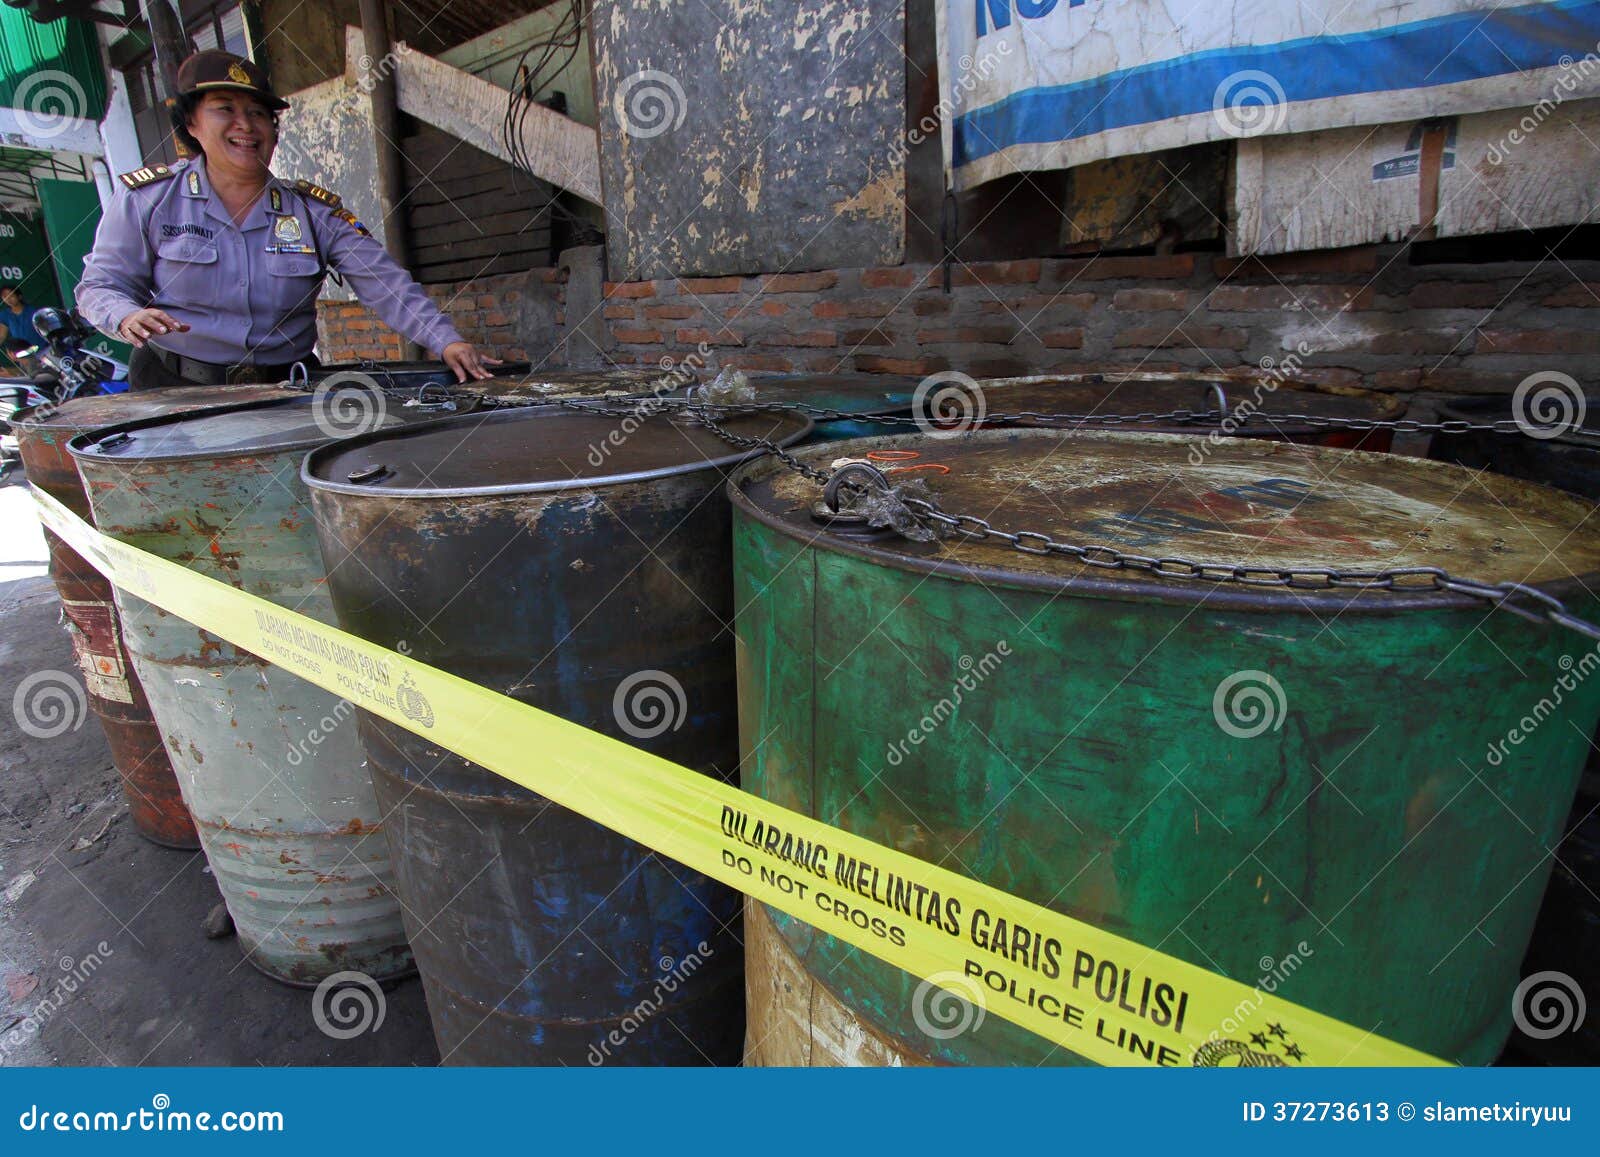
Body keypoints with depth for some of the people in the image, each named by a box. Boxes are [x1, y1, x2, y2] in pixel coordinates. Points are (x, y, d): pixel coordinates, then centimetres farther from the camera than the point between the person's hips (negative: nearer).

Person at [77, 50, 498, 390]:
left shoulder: (315, 210, 4)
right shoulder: (145, 198, 3)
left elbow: (384, 283, -8)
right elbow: (100, 286, 6)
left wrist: (446, 341, -23)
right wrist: (129, 317, -19)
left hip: (288, 389, 1)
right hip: (176, 388, 0)